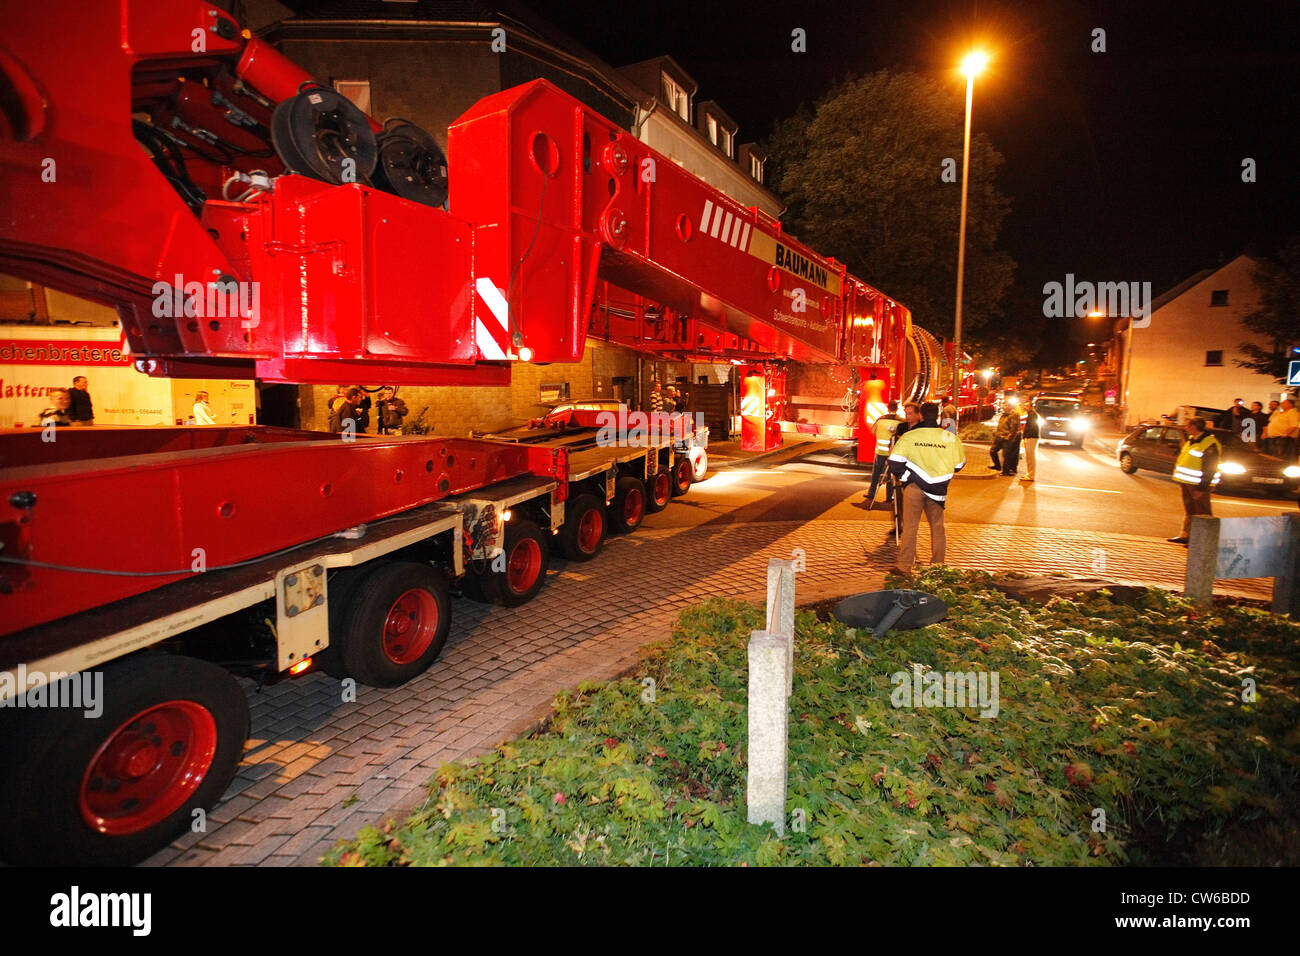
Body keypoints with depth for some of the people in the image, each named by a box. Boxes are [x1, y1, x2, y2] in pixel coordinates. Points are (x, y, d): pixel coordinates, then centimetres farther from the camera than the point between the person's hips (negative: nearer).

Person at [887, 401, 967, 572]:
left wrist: (901, 476, 10)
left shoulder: (909, 436, -4)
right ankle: (938, 566, 22)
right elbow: (958, 465, 9)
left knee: (910, 527, 2)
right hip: (937, 489, 2)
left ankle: (904, 567, 3)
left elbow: (894, 461, -7)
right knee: (938, 528, 15)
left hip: (913, 487, -1)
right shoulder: (950, 438, 0)